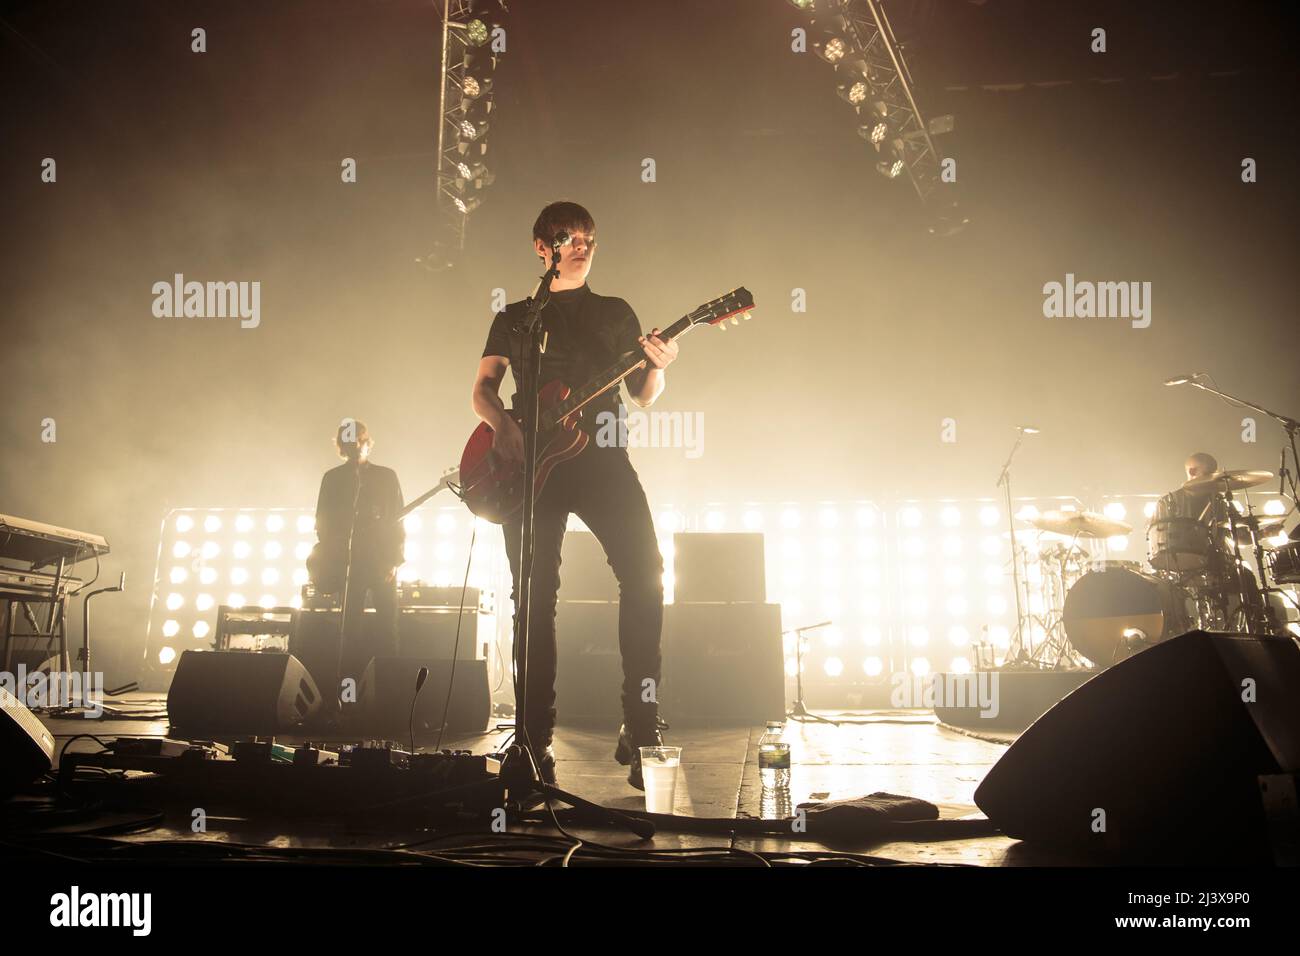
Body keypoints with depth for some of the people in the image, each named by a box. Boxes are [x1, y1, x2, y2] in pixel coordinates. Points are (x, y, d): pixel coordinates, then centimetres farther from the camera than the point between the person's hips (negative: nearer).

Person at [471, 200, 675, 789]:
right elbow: (483, 388, 13)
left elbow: (642, 395, 12)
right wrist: (502, 425, -9)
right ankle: (536, 737, 3)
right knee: (535, 596, -4)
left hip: (601, 458, 0)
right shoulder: (514, 318, 18)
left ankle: (641, 726, -12)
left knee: (644, 570, -17)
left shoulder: (616, 313, 19)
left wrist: (656, 368, -10)